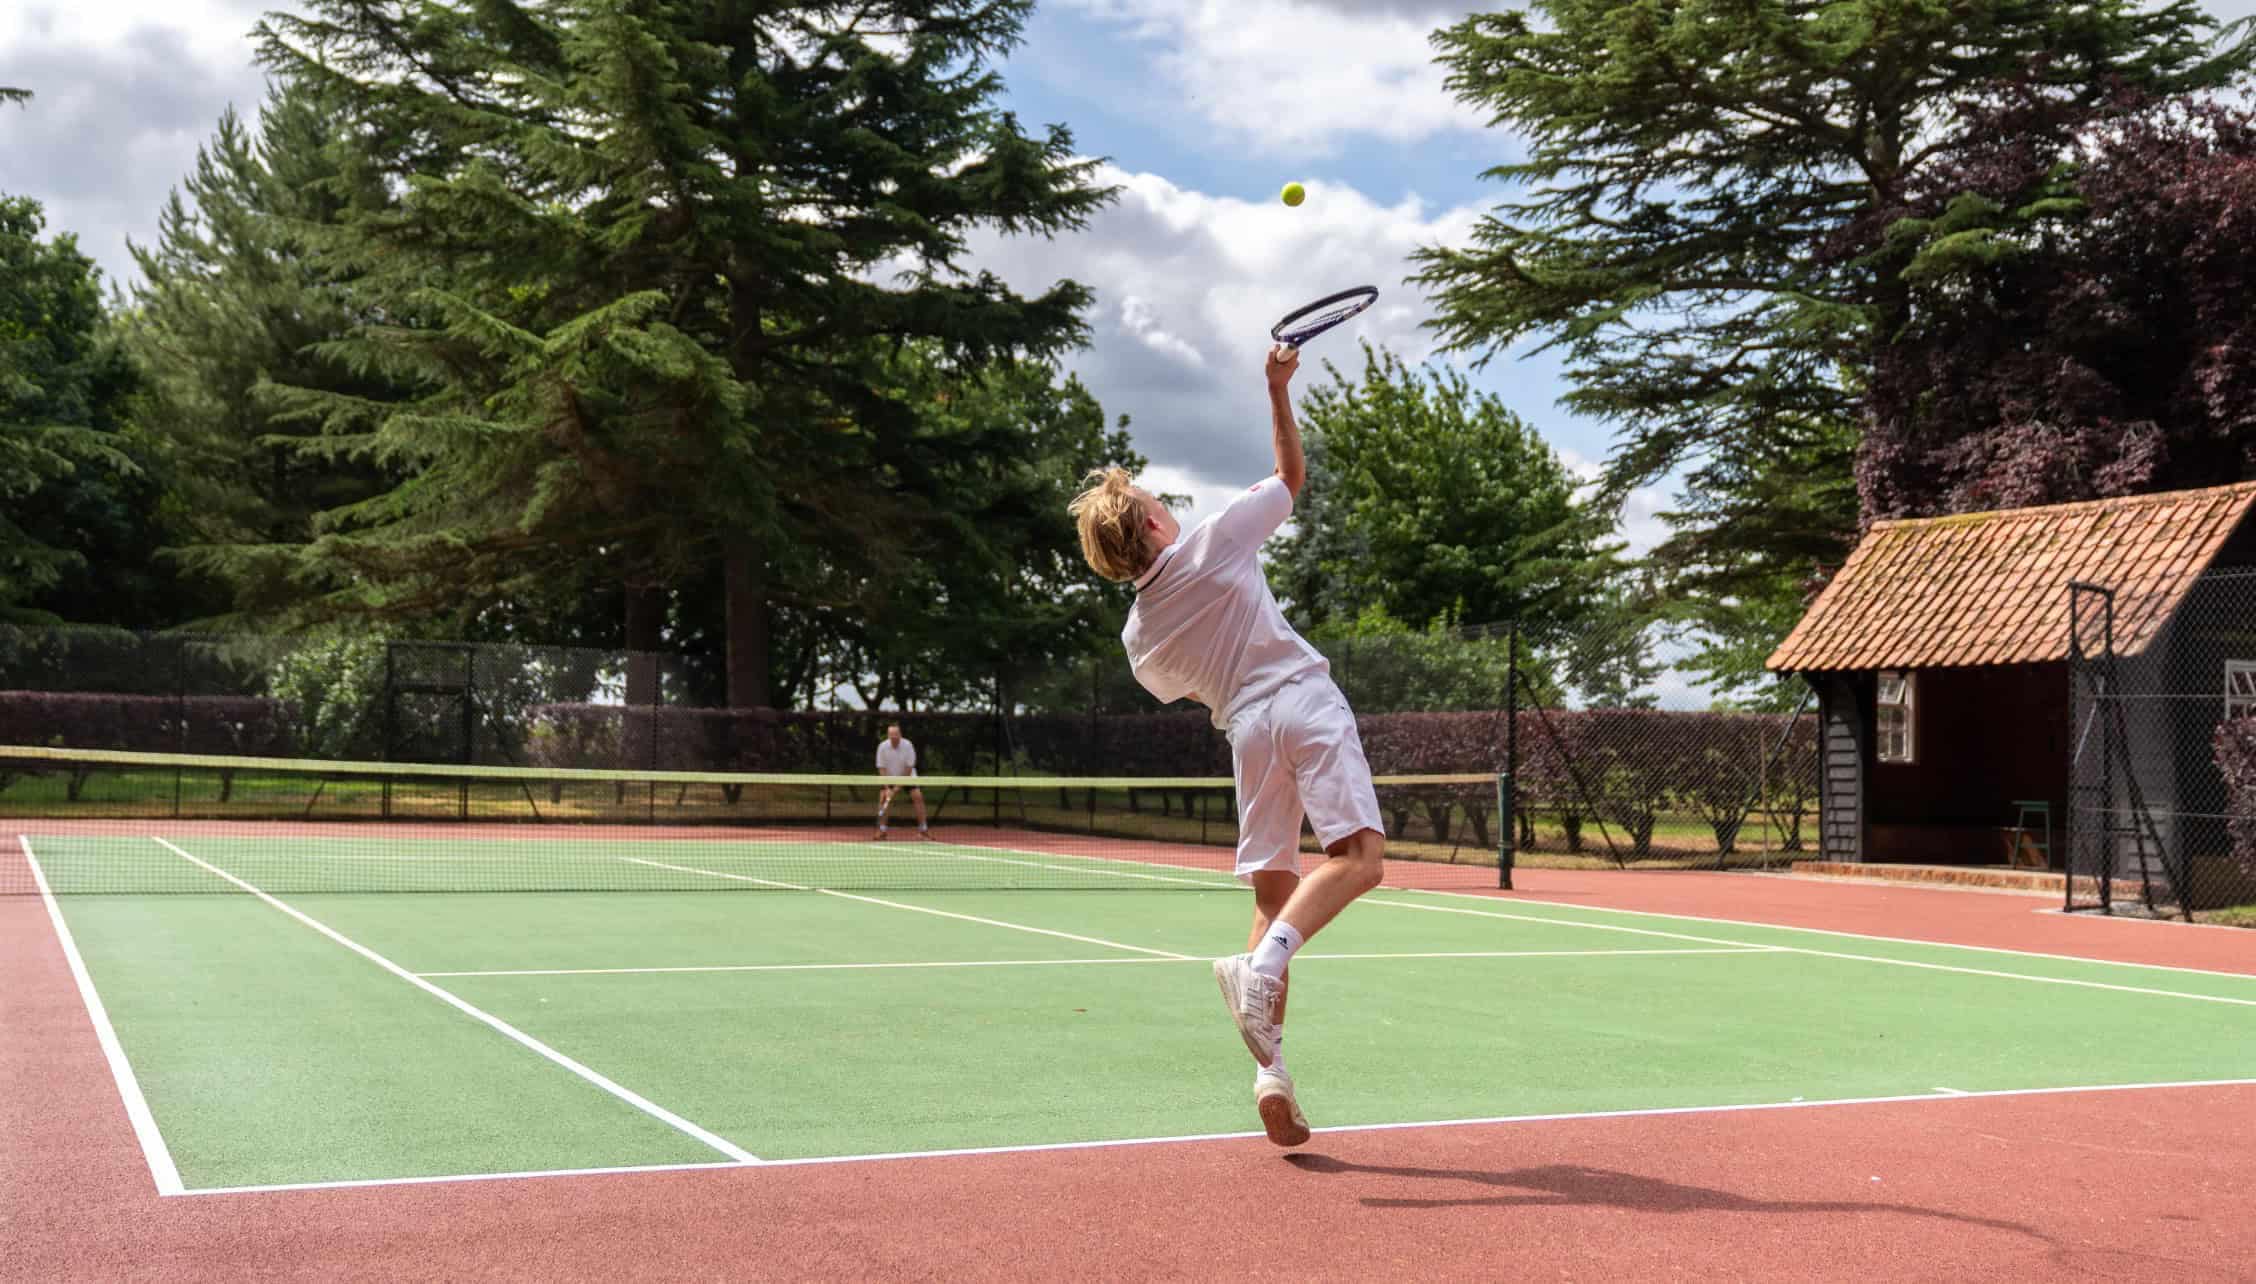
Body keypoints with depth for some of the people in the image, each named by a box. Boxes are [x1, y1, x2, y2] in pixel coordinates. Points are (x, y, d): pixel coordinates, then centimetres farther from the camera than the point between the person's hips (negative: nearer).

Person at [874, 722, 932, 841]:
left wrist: (899, 785, -20)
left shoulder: (908, 745, -23)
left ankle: (923, 830, -7)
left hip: (907, 776, -1)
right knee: (883, 798, -16)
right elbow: (882, 768, -16)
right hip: (889, 777, 1)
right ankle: (881, 831, -8)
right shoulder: (882, 746, -20)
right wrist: (887, 788, -24)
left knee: (918, 797, -15)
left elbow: (909, 767, -18)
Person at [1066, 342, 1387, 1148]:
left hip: (1246, 730, 4)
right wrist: (1279, 388, 19)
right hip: (1305, 701, -4)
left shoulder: (1139, 636, 11)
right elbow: (1292, 474, 13)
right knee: (1358, 855, -12)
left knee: (1273, 895, 7)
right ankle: (1262, 963, -37)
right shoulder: (1213, 541, 1)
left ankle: (1270, 1071, -3)